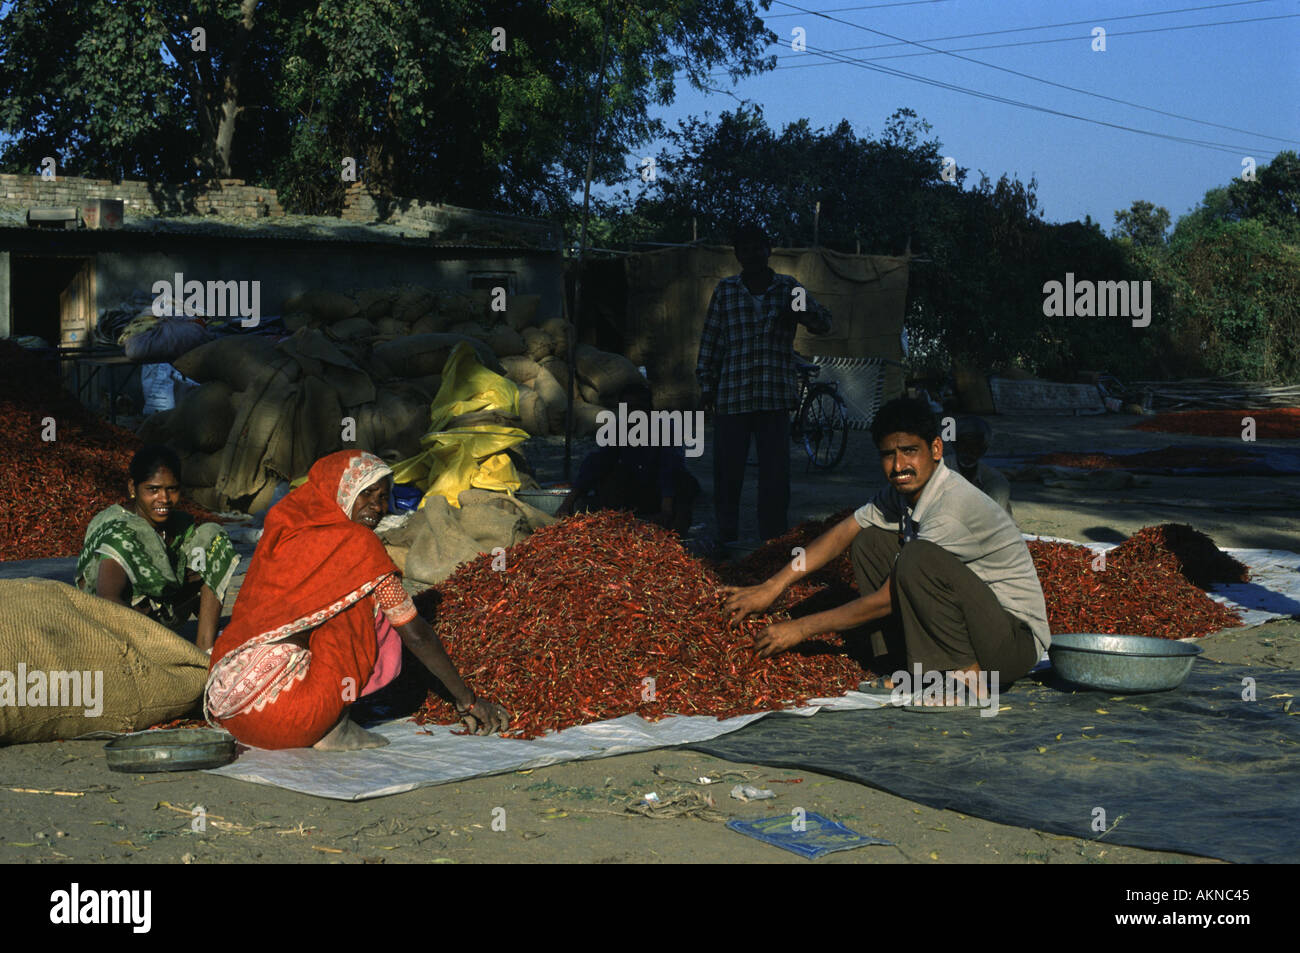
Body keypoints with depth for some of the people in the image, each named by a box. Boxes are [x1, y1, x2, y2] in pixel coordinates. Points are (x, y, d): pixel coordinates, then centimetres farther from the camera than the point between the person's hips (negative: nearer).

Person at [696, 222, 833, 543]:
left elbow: (825, 324, 6)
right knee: (727, 474, 1)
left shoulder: (788, 288, 8)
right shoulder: (725, 290, 7)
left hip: (775, 396, 0)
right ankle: (726, 539, 11)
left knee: (776, 475, 1)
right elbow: (710, 341, 10)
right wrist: (706, 387, 6)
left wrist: (802, 312, -16)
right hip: (731, 395, 0)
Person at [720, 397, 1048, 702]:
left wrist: (802, 628, -15)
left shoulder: (953, 508, -26)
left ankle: (966, 673, -16)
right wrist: (772, 587, 4)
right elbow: (843, 533, 11)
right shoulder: (904, 491, -1)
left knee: (919, 557, -31)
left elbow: (887, 600, -22)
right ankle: (917, 666, 3)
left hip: (1016, 640, -9)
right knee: (869, 542, 4)